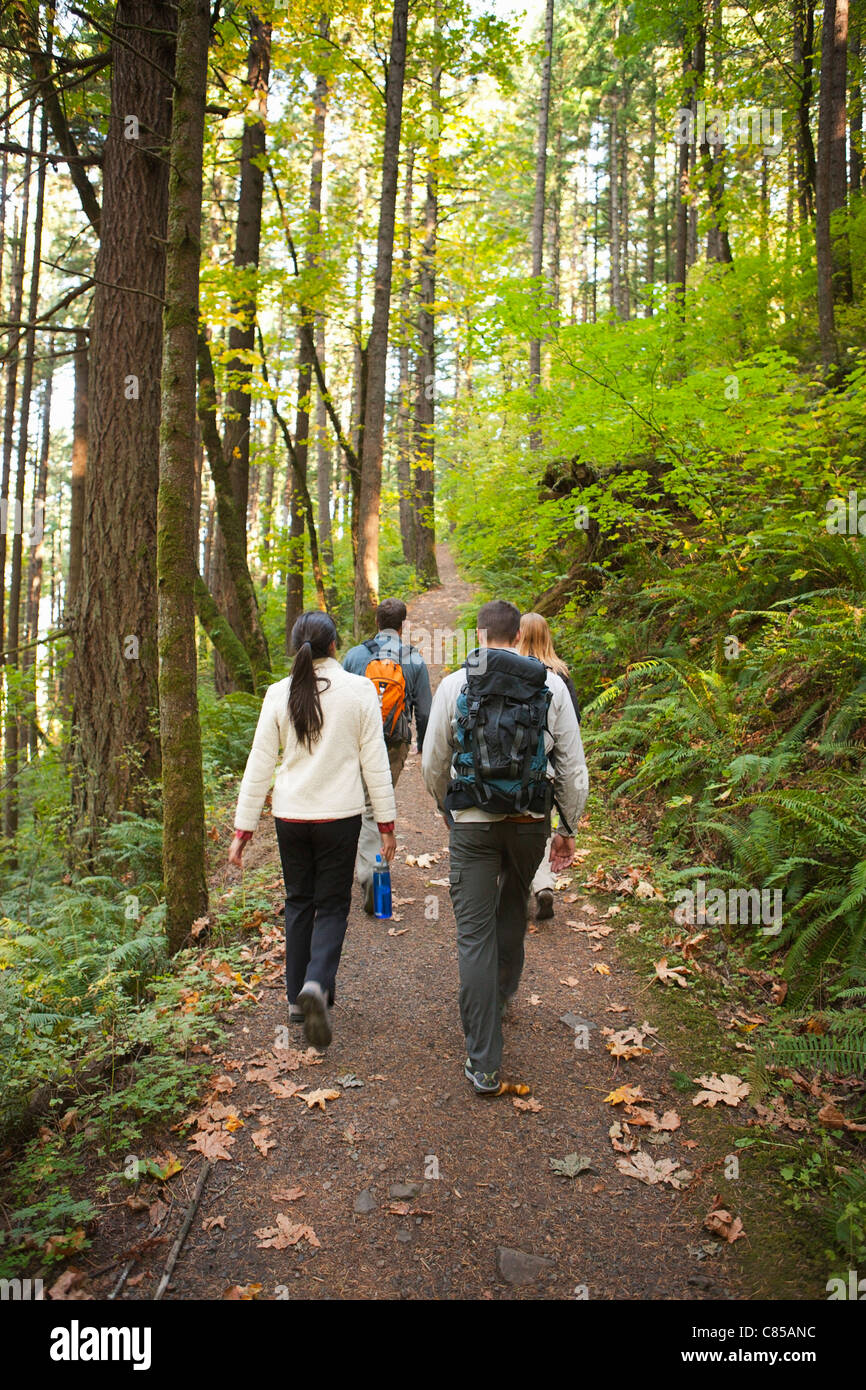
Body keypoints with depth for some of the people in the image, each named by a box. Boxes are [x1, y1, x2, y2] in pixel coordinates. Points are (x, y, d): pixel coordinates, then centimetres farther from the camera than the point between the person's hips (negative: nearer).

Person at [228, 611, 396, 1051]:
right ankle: (317, 985, -14)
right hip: (339, 815, -2)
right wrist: (386, 824, 3)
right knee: (332, 907, 9)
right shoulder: (358, 690, -7)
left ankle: (297, 997, 25)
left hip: (290, 816, 2)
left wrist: (243, 829, 7)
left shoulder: (279, 694, -2)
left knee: (298, 903, 18)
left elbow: (259, 766, 0)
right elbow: (374, 762, -4)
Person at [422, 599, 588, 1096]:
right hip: (531, 820, 2)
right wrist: (569, 828, 11)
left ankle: (484, 1064, 4)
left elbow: (433, 765, 5)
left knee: (475, 934, 2)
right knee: (513, 910, 27)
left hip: (473, 824, -2)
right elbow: (573, 766, 0)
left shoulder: (455, 684, -2)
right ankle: (502, 995, 49)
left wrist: (447, 807, 25)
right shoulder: (551, 685, -1)